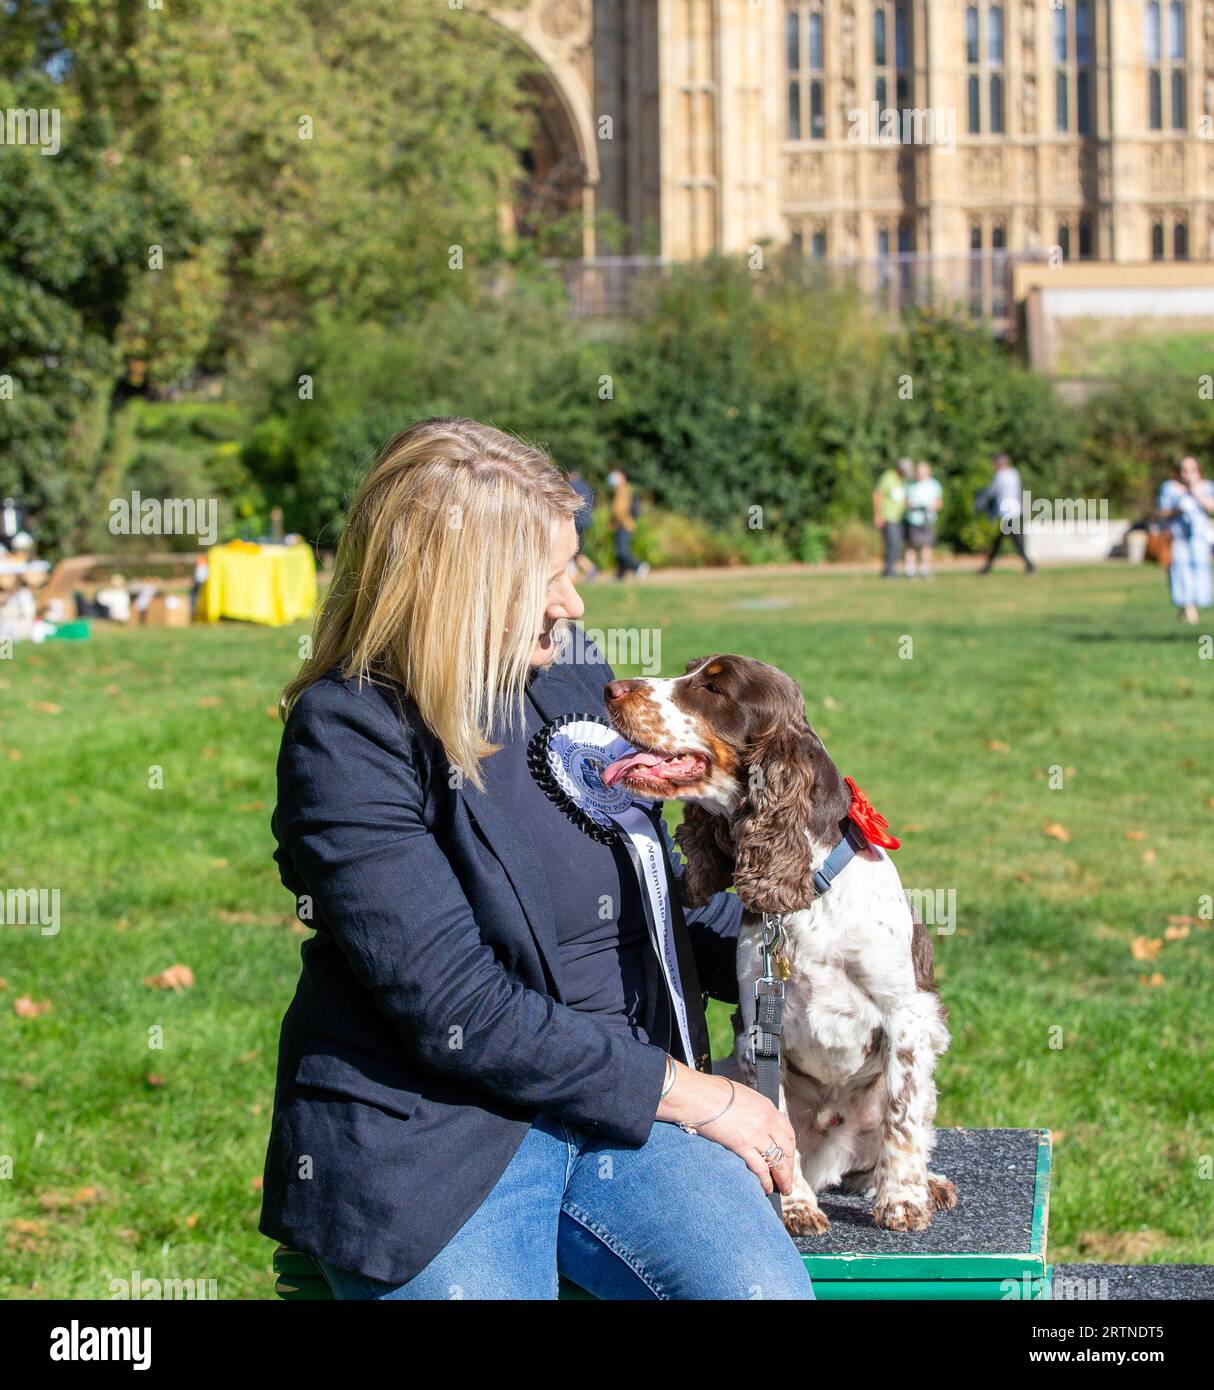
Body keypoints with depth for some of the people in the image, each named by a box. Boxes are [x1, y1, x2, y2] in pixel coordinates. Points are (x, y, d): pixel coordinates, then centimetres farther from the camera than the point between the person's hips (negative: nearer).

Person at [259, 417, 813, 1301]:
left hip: (620, 1102, 5)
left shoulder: (570, 675, 10)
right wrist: (690, 1093, -12)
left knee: (765, 1288, -20)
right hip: (427, 1128, -5)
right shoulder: (348, 738, -11)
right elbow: (457, 1012, -16)